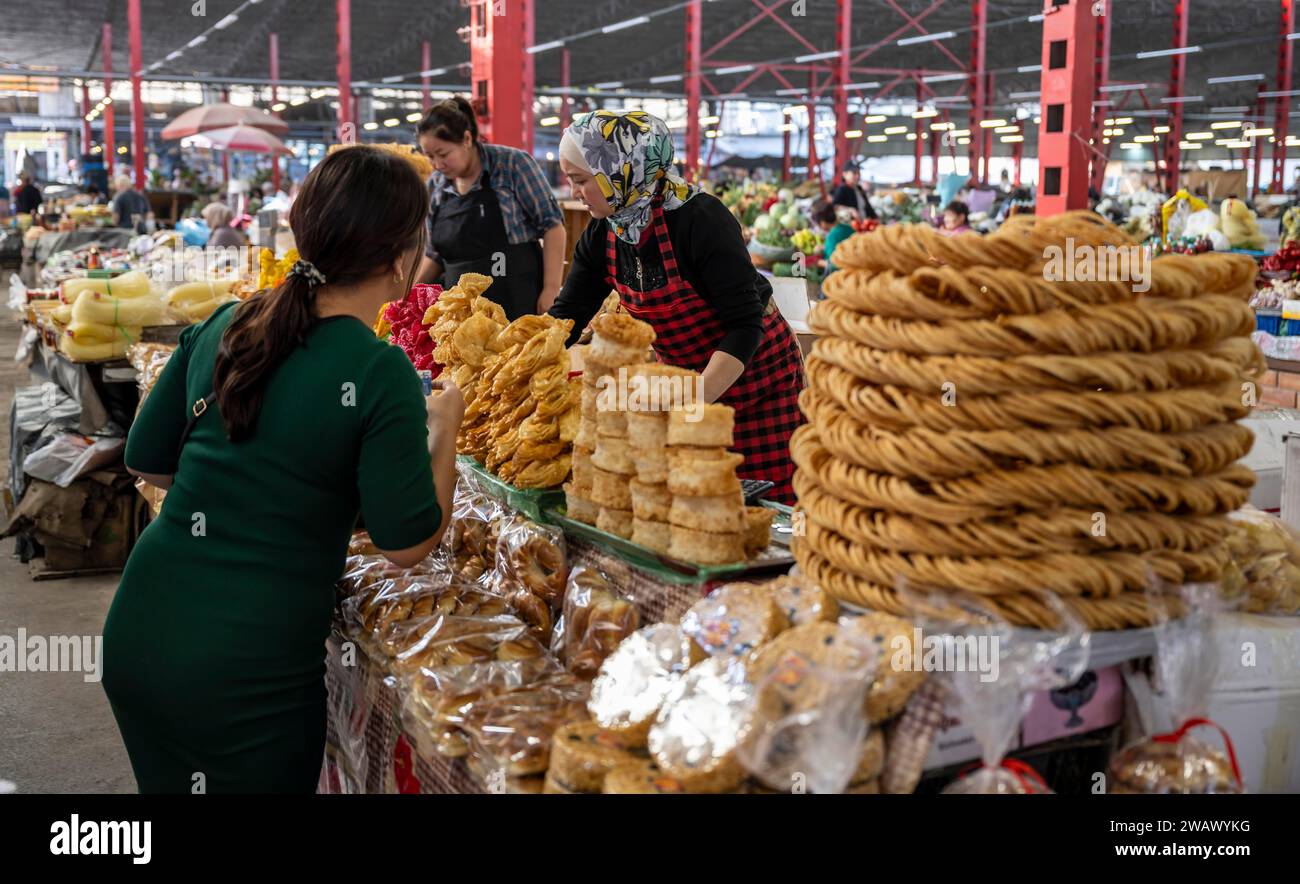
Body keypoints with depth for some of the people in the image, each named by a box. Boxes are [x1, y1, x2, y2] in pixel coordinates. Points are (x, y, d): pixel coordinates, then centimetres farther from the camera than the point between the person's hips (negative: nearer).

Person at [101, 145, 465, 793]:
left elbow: (147, 464, 11)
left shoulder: (224, 326, 1)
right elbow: (408, 545, -10)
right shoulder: (379, 374, -16)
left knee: (170, 779, 25)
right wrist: (444, 428, 3)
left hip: (135, 637, 6)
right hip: (246, 675, -5)